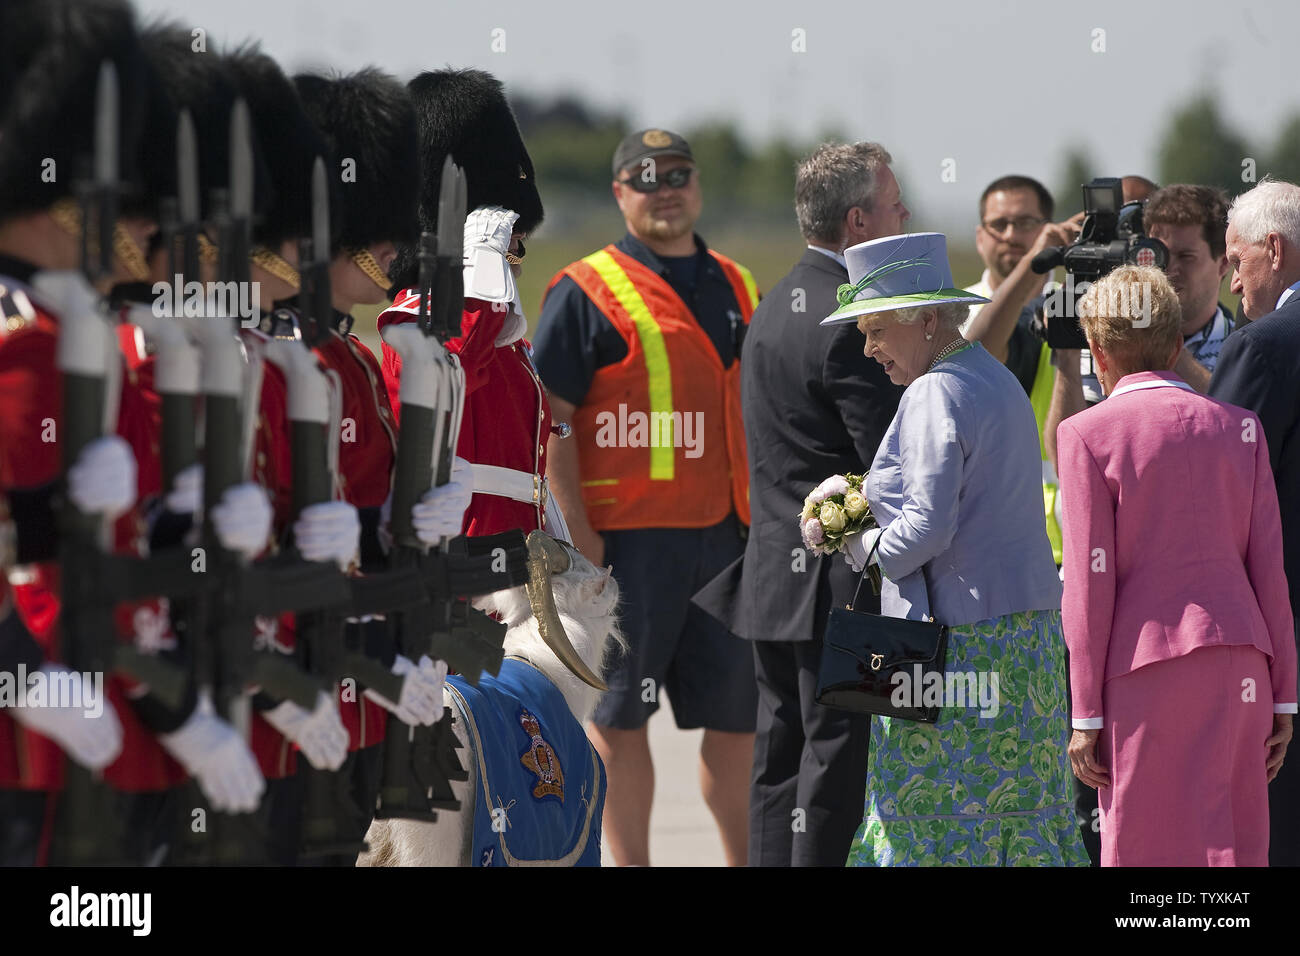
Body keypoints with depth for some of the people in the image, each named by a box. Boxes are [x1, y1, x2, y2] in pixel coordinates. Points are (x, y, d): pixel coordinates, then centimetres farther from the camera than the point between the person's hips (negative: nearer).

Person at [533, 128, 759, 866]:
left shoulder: (737, 289, 16)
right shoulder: (587, 292, -2)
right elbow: (550, 420, -7)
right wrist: (578, 534, -14)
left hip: (726, 533, 5)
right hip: (627, 536, -5)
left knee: (736, 711, 8)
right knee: (621, 714, 0)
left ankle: (745, 859, 17)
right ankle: (630, 861, 6)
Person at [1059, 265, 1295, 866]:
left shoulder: (1088, 434, -3)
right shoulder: (1238, 427, 8)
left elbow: (1090, 584, -6)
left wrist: (1086, 714, -3)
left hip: (1146, 667, -4)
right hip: (1239, 663, 4)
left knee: (1149, 852, -1)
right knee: (1234, 851, 9)